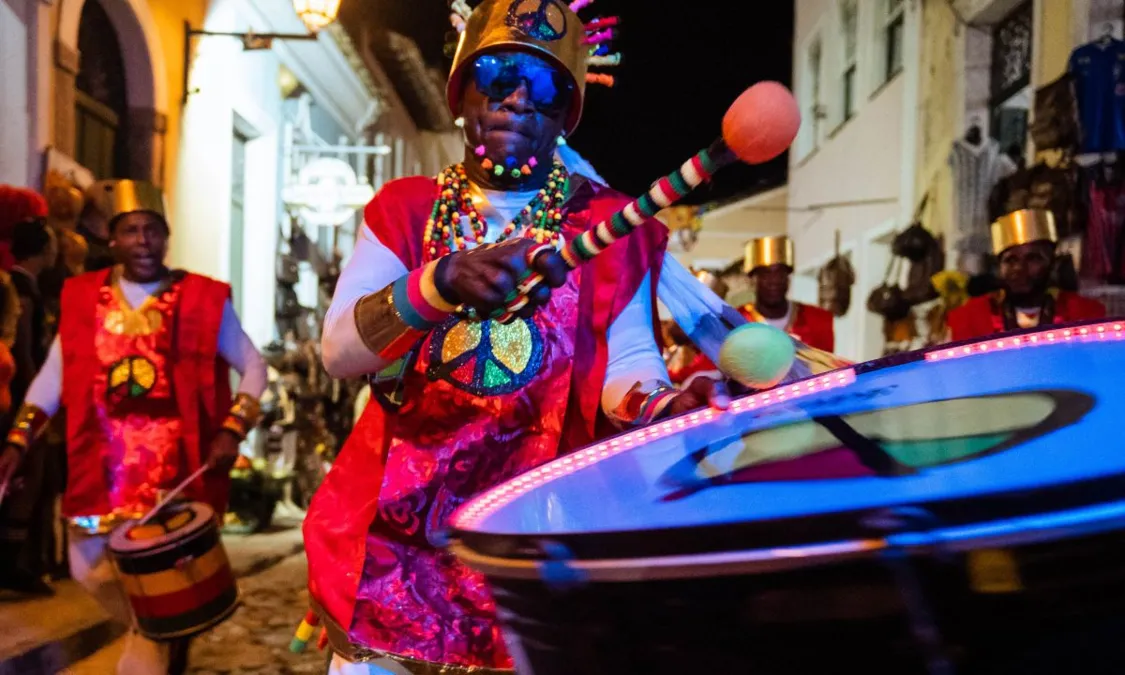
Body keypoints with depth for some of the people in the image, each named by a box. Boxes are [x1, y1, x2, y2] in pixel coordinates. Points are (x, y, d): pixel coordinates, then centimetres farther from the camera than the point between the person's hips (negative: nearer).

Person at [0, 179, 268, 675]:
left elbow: (253, 366, 4)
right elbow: (53, 377, 9)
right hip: (103, 467, 4)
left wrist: (232, 430, -10)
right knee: (90, 568, 9)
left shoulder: (204, 300, -2)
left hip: (175, 471, -3)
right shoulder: (83, 299, 6)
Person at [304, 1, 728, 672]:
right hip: (394, 524, 2)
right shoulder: (407, 208, 4)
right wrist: (443, 281, -26)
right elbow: (340, 350, -9)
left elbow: (626, 359, -7)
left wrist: (661, 405, -30)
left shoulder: (605, 223, 1)